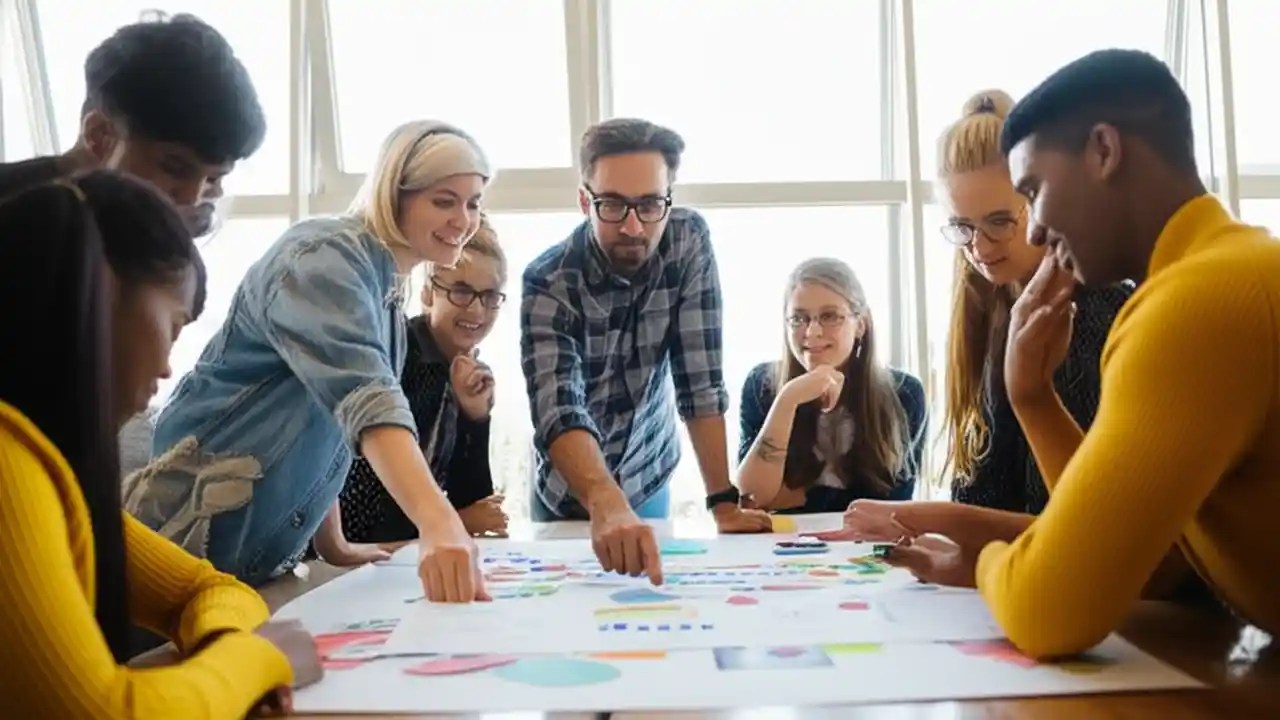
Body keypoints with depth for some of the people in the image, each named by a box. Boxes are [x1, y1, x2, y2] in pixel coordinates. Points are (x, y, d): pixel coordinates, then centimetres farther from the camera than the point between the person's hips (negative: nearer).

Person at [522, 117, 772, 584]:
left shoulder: (689, 241, -18)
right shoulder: (548, 283, -26)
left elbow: (700, 379, -18)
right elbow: (558, 411, -39)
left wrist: (724, 502, -24)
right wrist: (607, 507, -56)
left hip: (649, 477, 2)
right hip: (568, 492, -2)